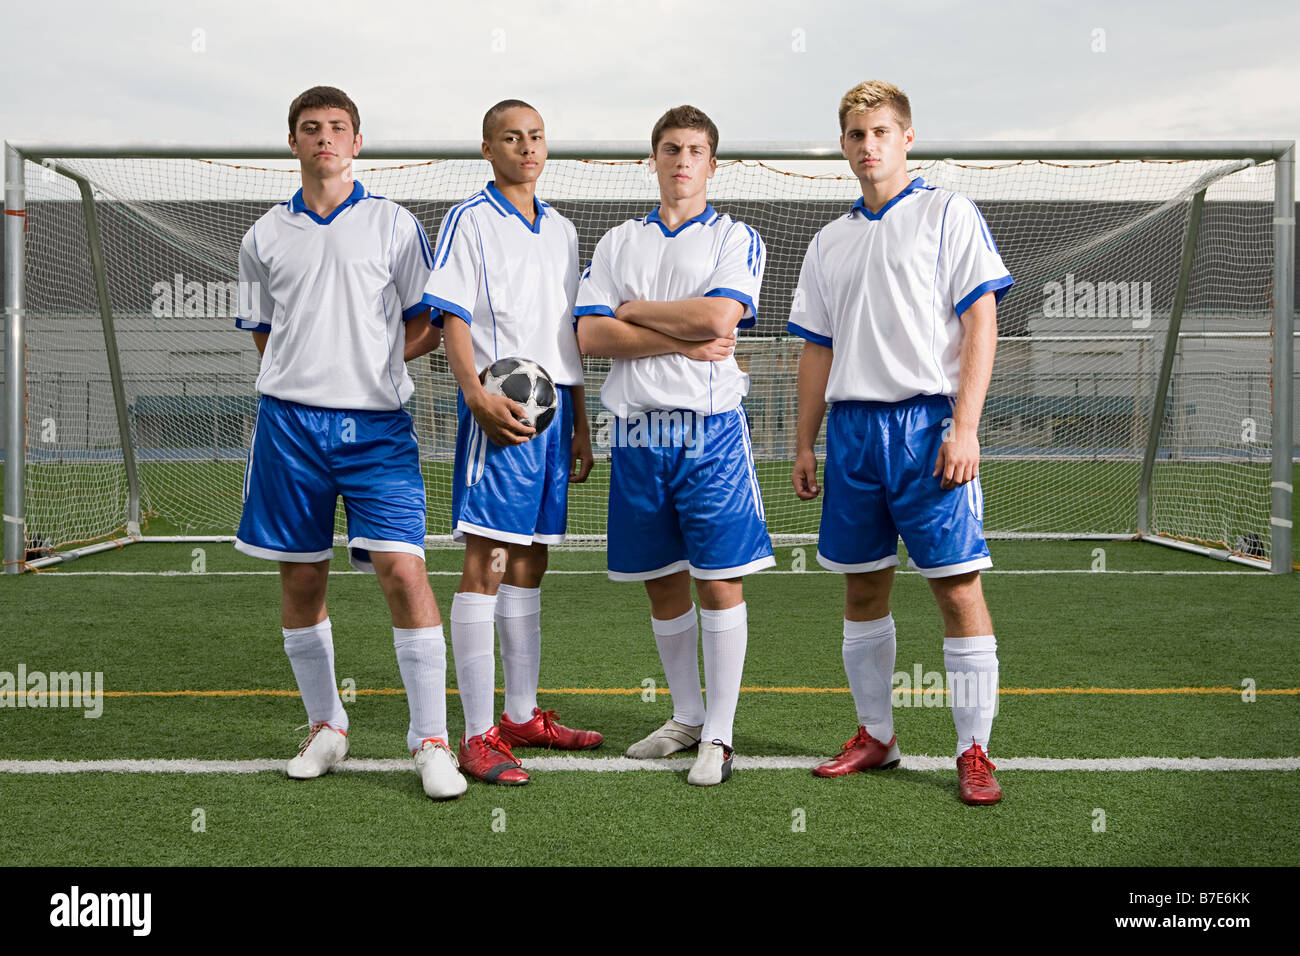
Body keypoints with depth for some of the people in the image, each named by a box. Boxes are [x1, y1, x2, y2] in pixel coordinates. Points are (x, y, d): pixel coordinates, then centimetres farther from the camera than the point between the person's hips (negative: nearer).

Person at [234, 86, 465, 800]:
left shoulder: (393, 224, 6)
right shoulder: (265, 237, 12)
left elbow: (428, 326, 8)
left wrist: (371, 363, -2)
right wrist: (309, 372, 4)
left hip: (376, 424, -2)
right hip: (289, 420, 3)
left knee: (403, 571, -13)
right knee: (300, 580, 7)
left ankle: (431, 741, -4)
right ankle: (325, 727, 23)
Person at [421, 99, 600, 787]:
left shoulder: (562, 230, 20)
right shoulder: (468, 221, 0)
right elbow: (451, 319, -9)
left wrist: (580, 422, 19)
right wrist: (478, 395, -24)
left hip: (554, 406, 7)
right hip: (500, 409, -7)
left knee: (529, 563, 11)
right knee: (485, 564, -9)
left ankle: (522, 715, 20)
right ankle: (478, 736, -6)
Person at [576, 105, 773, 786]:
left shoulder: (735, 238, 5)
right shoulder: (618, 242, 14)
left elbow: (719, 315, -15)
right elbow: (590, 335, 0)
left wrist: (634, 309, -3)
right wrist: (681, 341, -9)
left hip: (710, 428, -3)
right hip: (636, 429, 4)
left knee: (719, 580, -4)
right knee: (661, 583, 10)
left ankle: (718, 736, 5)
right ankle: (686, 716, 26)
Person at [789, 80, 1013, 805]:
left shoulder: (947, 214, 2)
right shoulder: (829, 242, 17)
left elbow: (981, 324, -6)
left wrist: (964, 428, -15)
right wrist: (804, 444, 13)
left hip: (928, 423, -5)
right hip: (852, 427, 5)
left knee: (958, 585, -6)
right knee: (863, 589, 9)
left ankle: (975, 752, 3)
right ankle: (876, 737, 22)